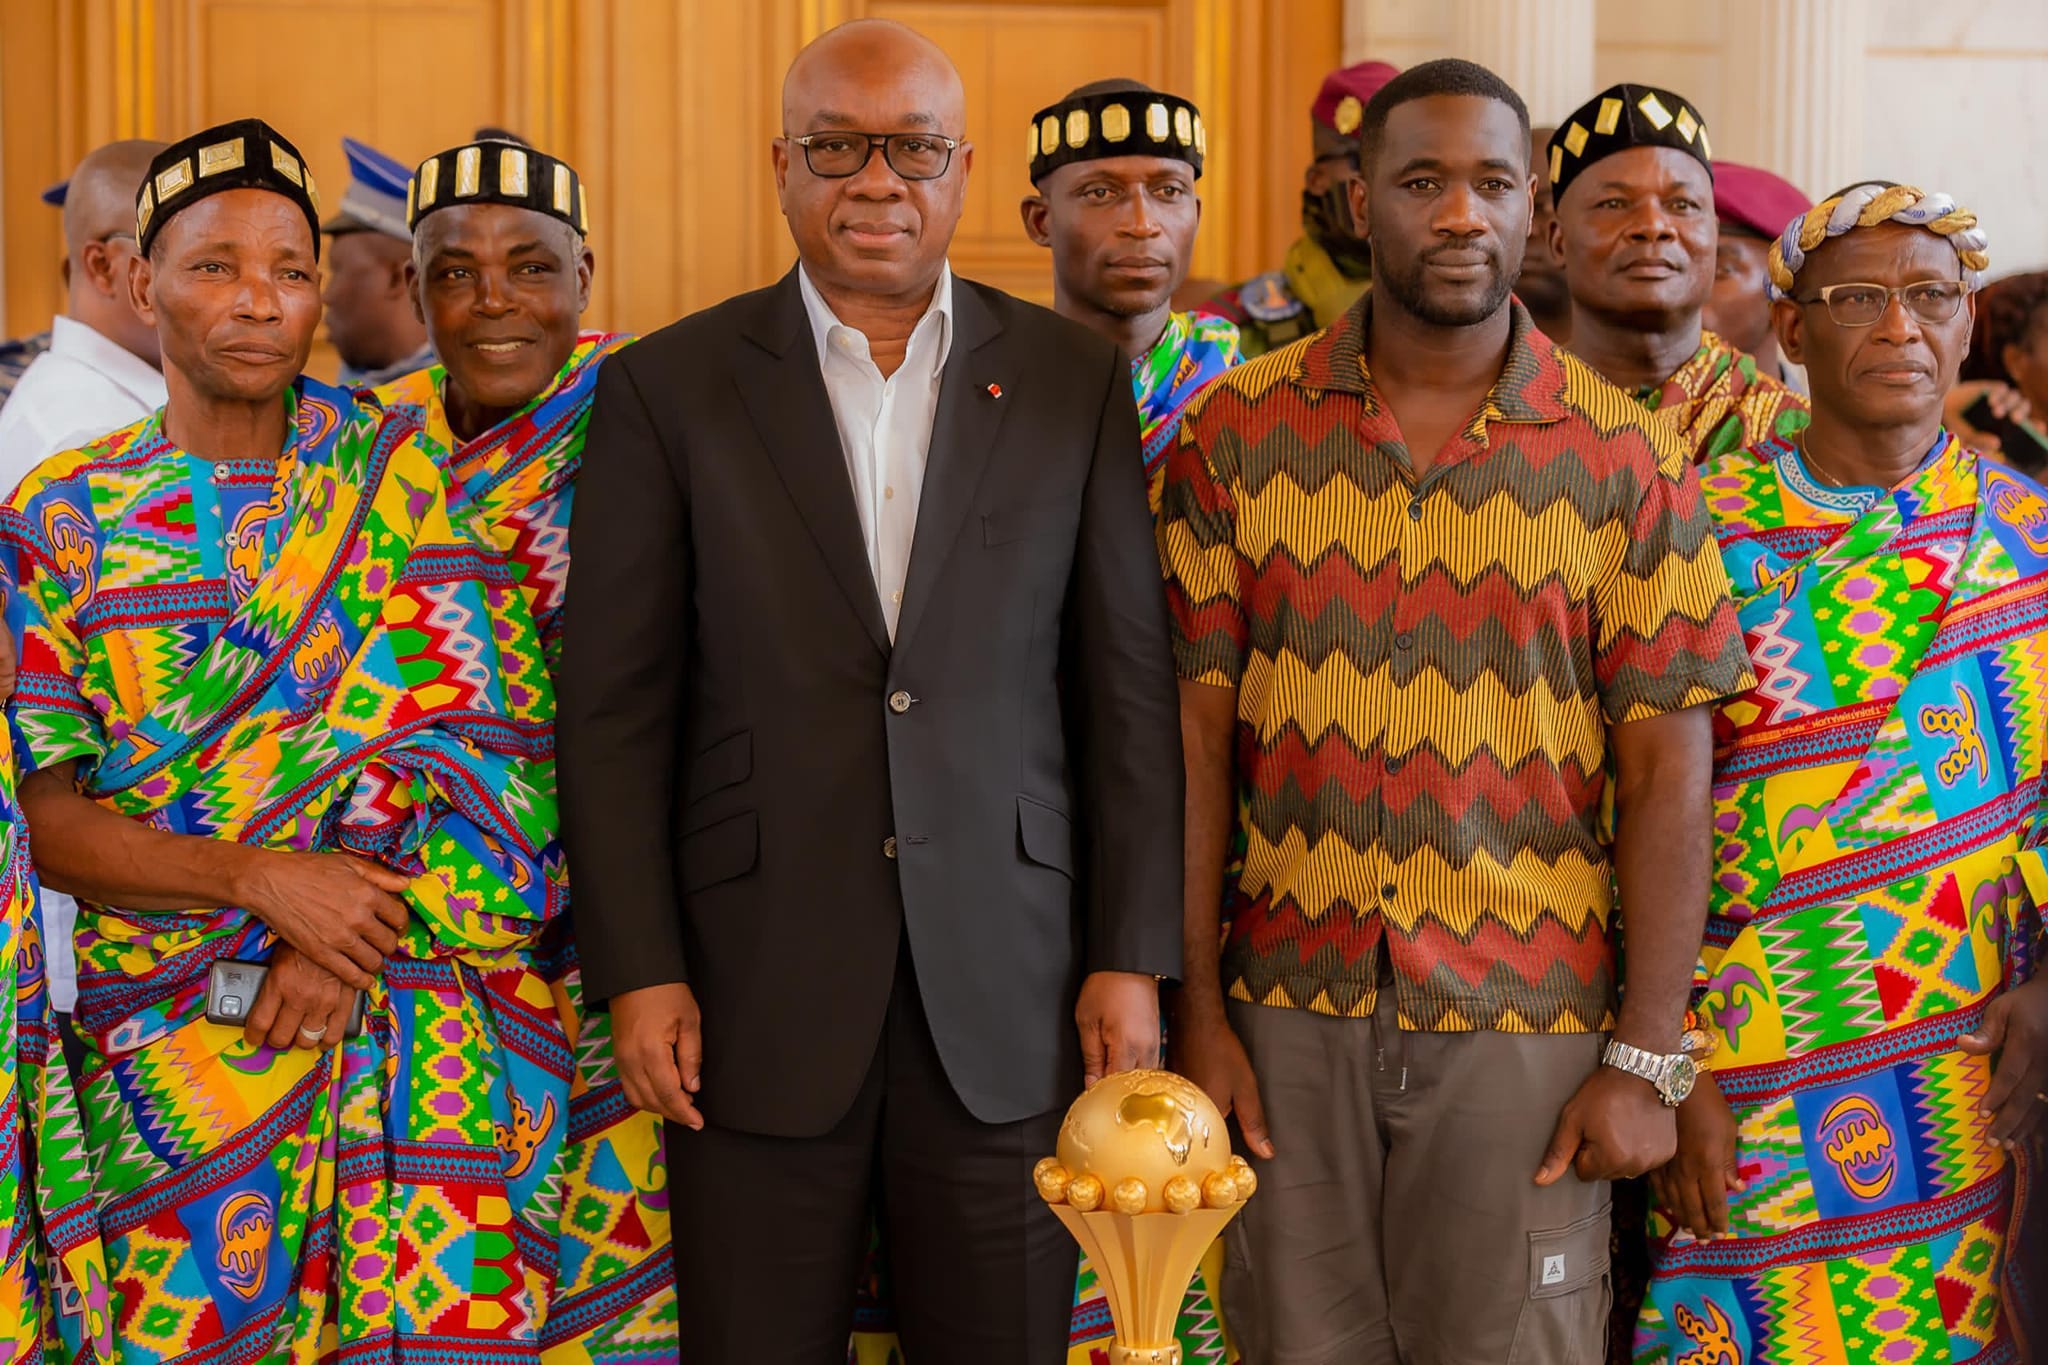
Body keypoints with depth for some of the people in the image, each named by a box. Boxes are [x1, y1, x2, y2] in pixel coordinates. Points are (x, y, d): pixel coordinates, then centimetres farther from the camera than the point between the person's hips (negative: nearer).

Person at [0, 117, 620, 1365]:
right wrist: (259, 879, -16)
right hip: (178, 1055, 0)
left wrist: (356, 932, -15)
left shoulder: (412, 474, 5)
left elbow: (486, 740, -2)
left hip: (437, 1047, 0)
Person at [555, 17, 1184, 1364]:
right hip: (758, 998, -1)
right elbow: (615, 706, 1)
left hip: (1006, 999, 1)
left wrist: (1132, 959, 0)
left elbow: (1129, 686, 4)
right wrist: (638, 970, -4)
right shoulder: (667, 387, 2)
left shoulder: (1073, 377, 5)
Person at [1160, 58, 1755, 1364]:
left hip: (1526, 1022, -1)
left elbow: (1667, 768, -3)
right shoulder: (1240, 430, 1)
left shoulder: (1627, 459, -2)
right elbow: (1199, 725, 0)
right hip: (1289, 1011, 1)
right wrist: (1197, 1004, -2)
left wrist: (1647, 1060, -6)